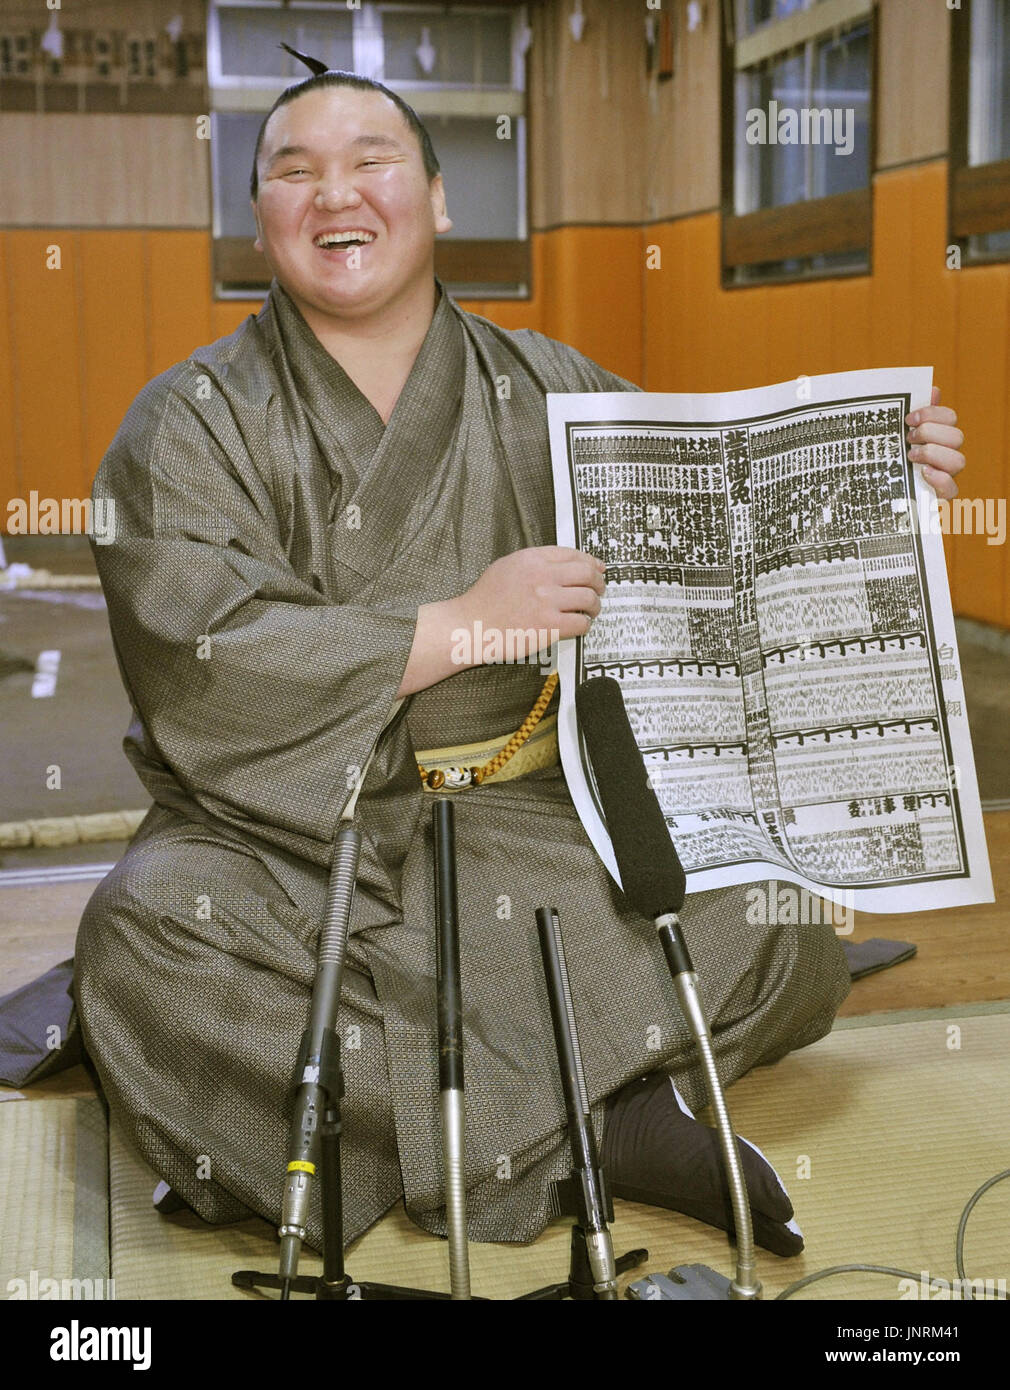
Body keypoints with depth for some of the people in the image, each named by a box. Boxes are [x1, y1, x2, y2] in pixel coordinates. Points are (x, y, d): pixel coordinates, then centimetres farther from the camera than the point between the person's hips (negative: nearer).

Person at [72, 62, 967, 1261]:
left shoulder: (549, 394, 11)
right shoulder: (191, 422, 1)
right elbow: (193, 661, -13)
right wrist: (458, 624, -17)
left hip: (515, 816, 2)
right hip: (277, 833, -1)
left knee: (787, 933, -18)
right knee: (146, 938, -35)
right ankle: (593, 1127, -26)